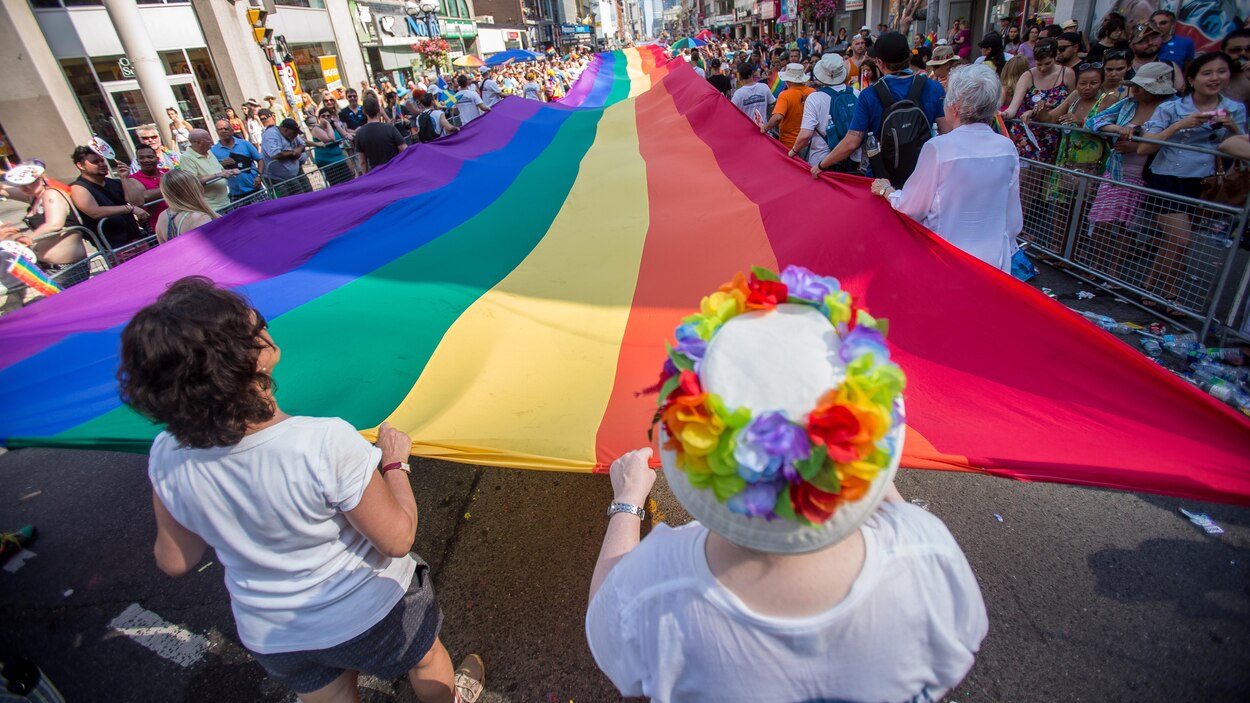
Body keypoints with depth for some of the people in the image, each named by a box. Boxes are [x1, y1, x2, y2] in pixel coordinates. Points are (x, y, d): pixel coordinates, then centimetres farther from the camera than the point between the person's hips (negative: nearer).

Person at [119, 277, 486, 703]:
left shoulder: (166, 459, -22)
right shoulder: (327, 444, -38)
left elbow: (174, 562, -5)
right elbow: (396, 539, -25)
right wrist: (395, 462, -11)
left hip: (270, 636, 4)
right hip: (367, 616, -3)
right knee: (426, 662, 30)